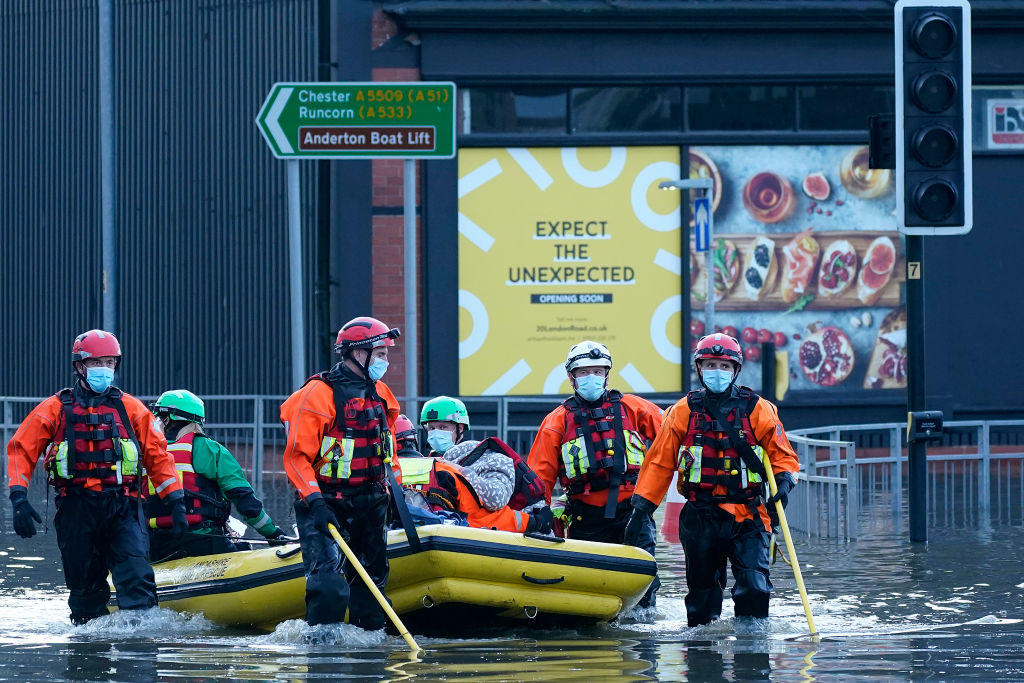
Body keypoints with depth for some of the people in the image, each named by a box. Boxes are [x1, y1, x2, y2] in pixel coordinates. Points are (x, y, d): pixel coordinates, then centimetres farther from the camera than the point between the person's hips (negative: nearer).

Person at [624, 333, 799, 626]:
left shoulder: (757, 410, 2)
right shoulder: (683, 412, 5)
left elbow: (782, 455, 7)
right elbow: (659, 462, 8)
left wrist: (783, 481, -14)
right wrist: (642, 506, 2)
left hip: (747, 517, -1)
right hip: (701, 517, 1)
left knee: (754, 587, -15)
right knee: (702, 592, 7)